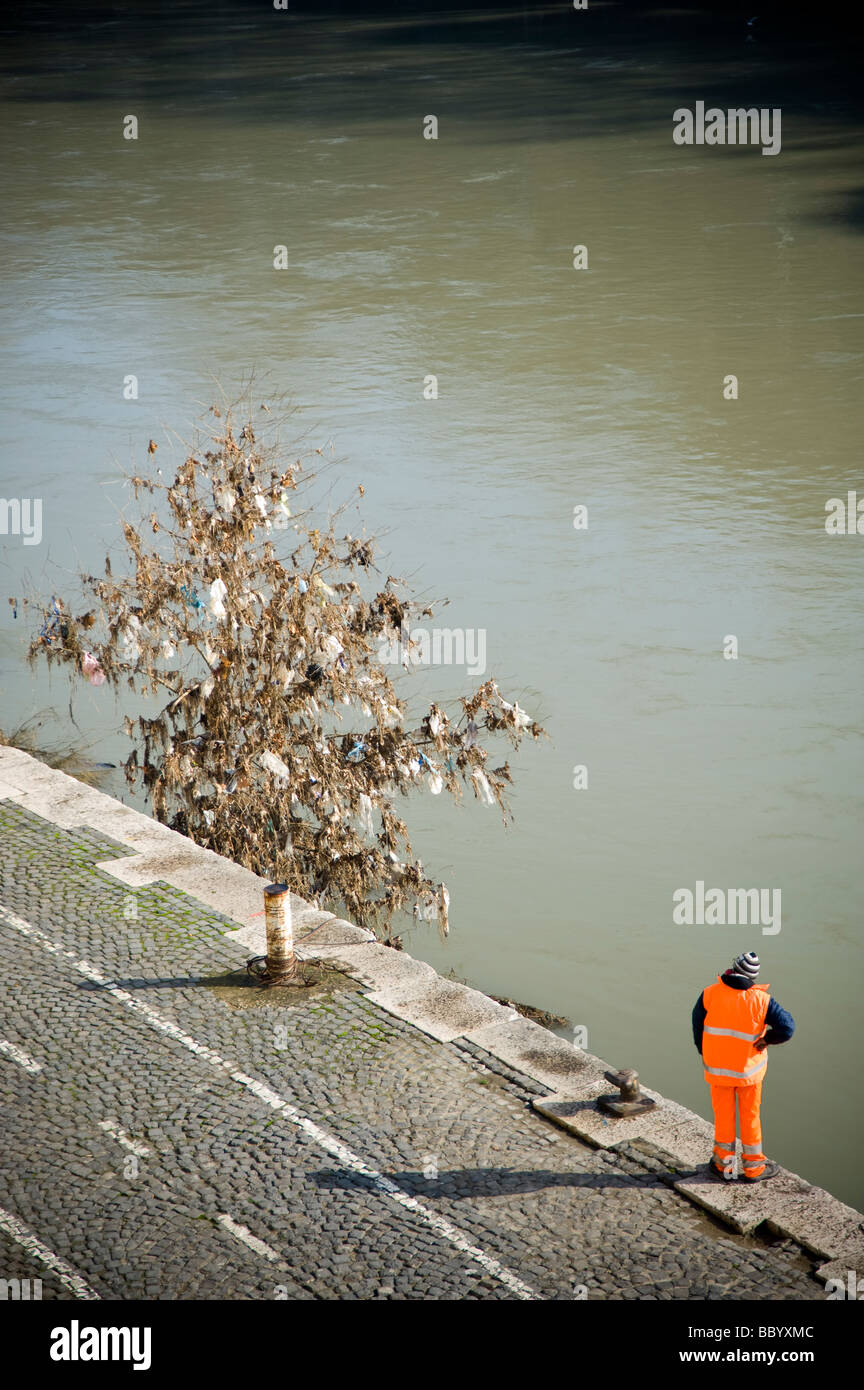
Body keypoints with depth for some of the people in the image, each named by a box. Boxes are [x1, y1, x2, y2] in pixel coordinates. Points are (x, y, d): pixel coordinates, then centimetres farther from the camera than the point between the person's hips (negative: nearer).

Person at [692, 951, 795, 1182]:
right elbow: (787, 1028, -18)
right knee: (750, 1116, 14)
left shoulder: (709, 994, -13)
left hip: (717, 1068, 1)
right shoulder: (761, 1000, -18)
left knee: (723, 1115, 16)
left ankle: (724, 1164, 28)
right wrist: (767, 1039, 0)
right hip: (749, 1068, -1)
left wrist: (704, 1055, 13)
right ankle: (753, 1167, 25)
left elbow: (697, 1027, -3)